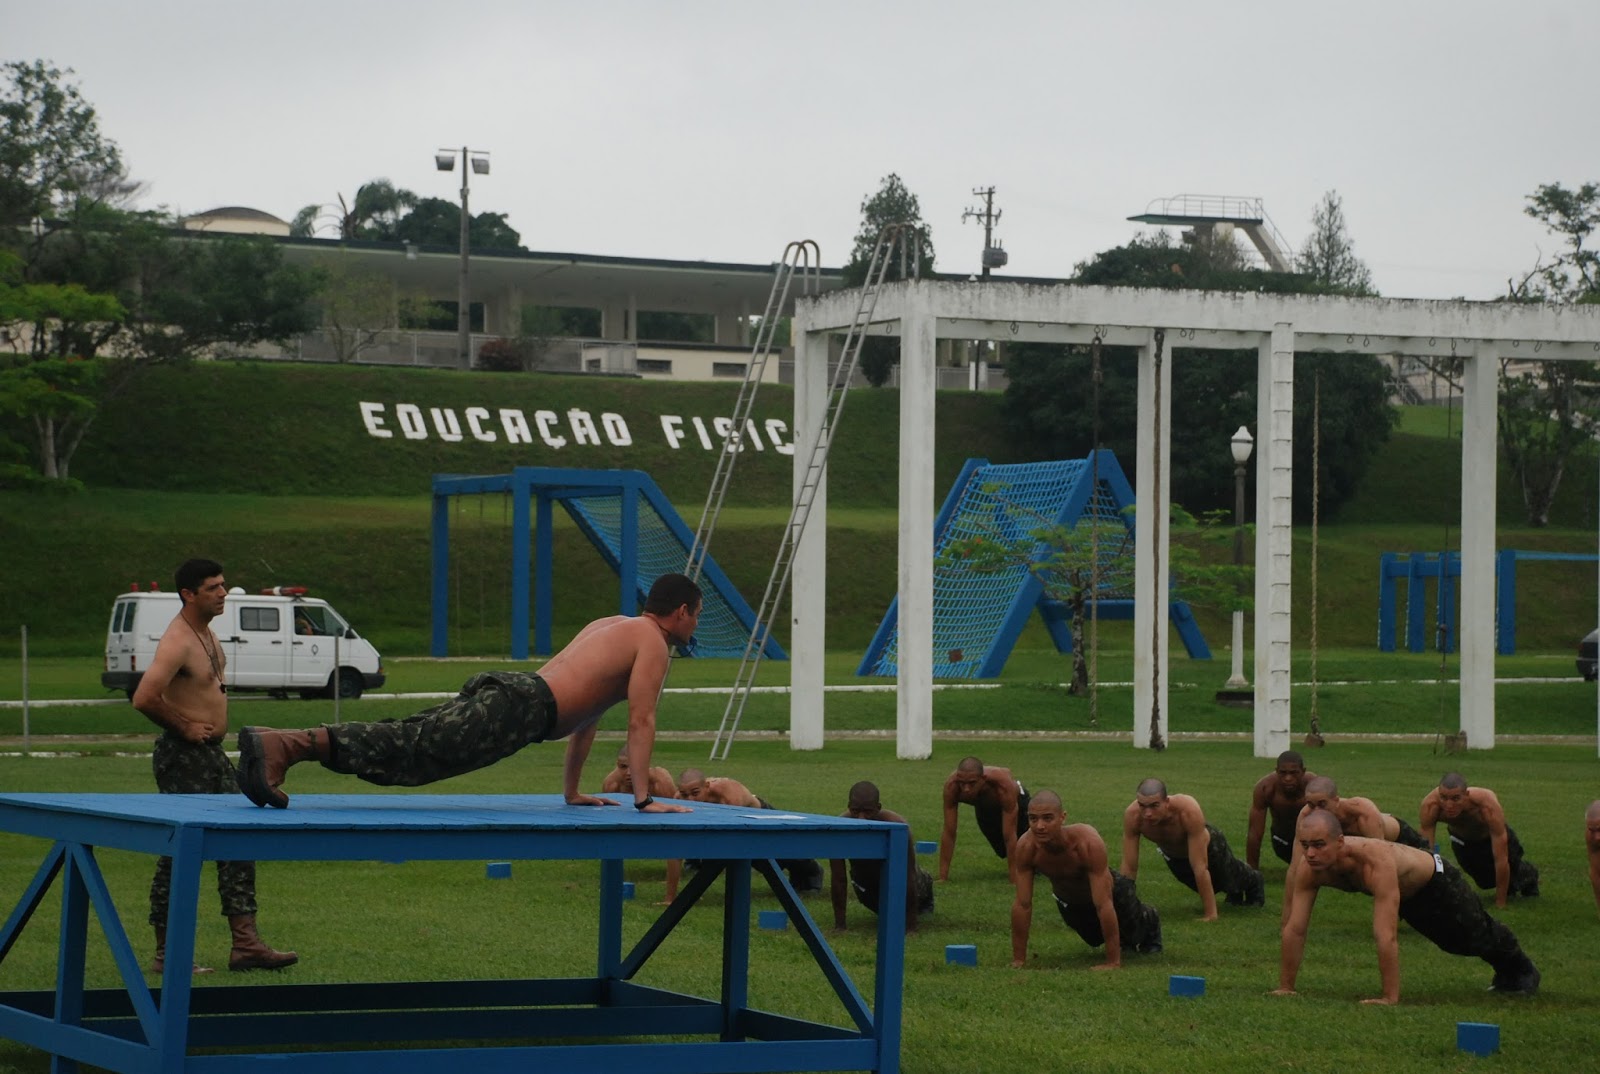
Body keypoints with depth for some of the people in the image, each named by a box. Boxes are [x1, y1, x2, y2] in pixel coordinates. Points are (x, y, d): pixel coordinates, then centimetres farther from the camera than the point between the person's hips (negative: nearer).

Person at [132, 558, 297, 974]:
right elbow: (144, 698, -31)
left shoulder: (207, 633, 11)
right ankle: (167, 953, 3)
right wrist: (184, 727, -18)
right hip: (183, 757, -10)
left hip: (212, 754, 10)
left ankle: (245, 943, 10)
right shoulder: (178, 642, -19)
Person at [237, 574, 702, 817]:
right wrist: (643, 798, -2)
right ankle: (283, 745, -39)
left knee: (404, 743, -3)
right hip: (521, 706, -9)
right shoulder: (653, 641, 6)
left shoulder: (612, 625, 35)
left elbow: (585, 715, 40)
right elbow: (641, 721, -2)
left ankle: (276, 743, -18)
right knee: (411, 750, -22)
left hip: (501, 689, 9)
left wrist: (572, 790, 42)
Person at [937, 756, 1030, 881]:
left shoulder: (1004, 785, -48)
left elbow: (1010, 836, -44)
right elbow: (949, 833, -33)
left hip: (1015, 800, -3)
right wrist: (943, 877, -34)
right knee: (1003, 851, 13)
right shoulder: (951, 786, -41)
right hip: (984, 807, 3)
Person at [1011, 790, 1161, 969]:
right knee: (1095, 939, 29)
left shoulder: (1089, 842, -45)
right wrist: (1018, 959, -24)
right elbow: (1022, 905, -26)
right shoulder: (1026, 847, -35)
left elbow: (1103, 905, -42)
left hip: (1108, 891, -3)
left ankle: (1151, 921, 57)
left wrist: (1113, 962, -40)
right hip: (1067, 900, 3)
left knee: (1134, 933, 23)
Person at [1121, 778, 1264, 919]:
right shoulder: (1132, 815, -40)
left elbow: (1200, 868, -45)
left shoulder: (1189, 811, -48)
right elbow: (1129, 867, -31)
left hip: (1208, 846, -3)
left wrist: (1210, 914, -41)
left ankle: (1254, 881, 62)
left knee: (1230, 879, 26)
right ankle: (1235, 892, 63)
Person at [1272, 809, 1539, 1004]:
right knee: (1454, 943, 31)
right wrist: (1285, 987, -26)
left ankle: (1523, 971, 55)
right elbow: (1294, 930, -26)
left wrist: (1390, 998, -53)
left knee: (1478, 937, 22)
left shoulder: (1375, 863, -52)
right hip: (1405, 895, 6)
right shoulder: (1309, 869, -34)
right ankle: (1506, 976, 61)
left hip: (1435, 881, -6)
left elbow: (1386, 937, -54)